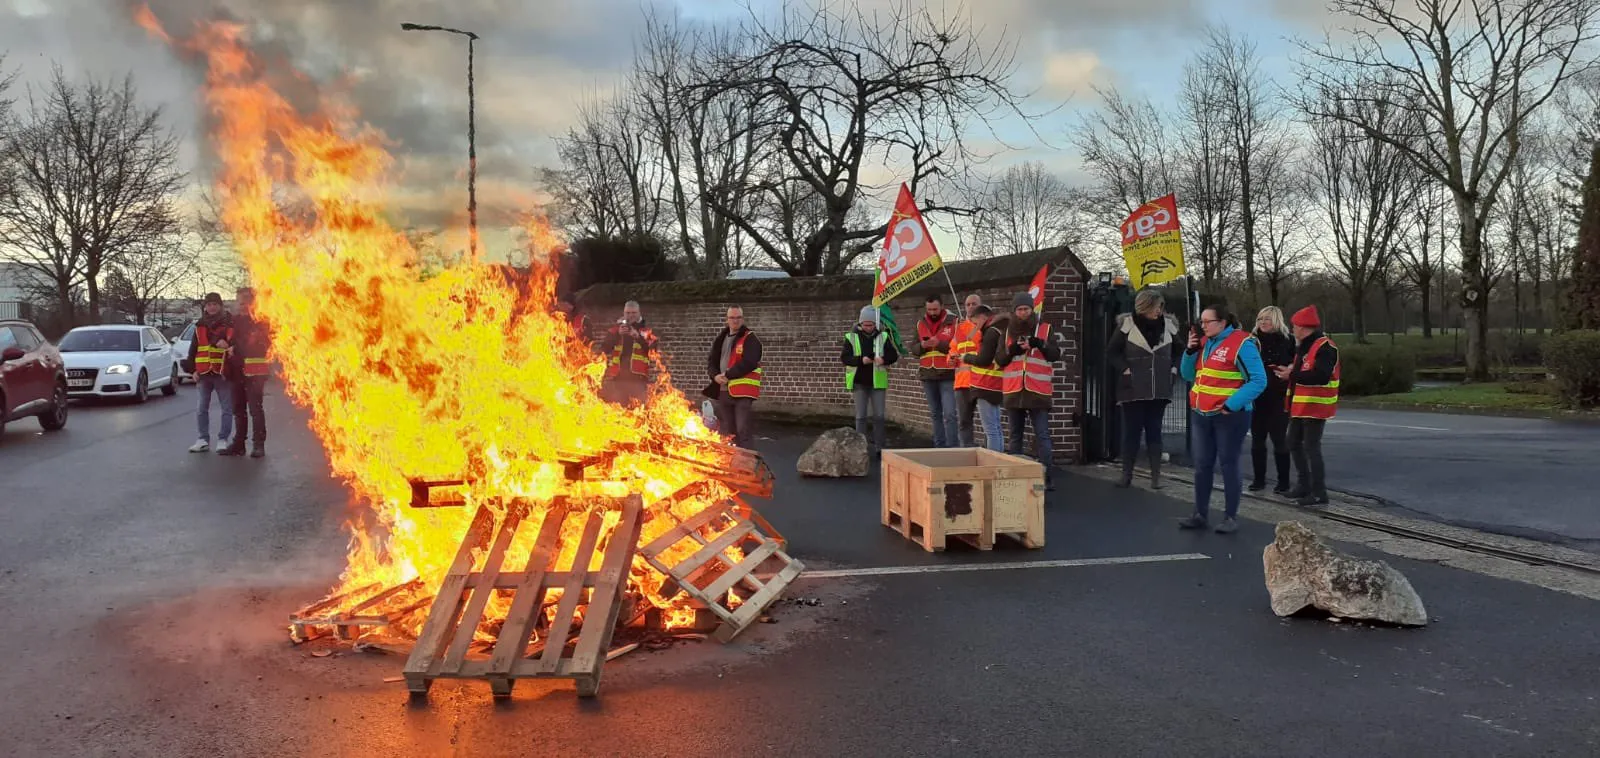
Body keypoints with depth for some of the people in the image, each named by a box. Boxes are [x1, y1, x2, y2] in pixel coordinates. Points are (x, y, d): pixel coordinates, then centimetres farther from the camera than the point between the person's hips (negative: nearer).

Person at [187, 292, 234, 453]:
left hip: (222, 373, -4)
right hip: (204, 373, 4)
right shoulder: (200, 326, 12)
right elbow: (193, 350, 13)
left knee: (227, 408, -3)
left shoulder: (230, 324, 1)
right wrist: (193, 369, 6)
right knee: (202, 409, 7)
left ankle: (223, 440, 4)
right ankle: (203, 440, 14)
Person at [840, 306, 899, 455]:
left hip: (878, 382, 1)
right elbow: (844, 358, -8)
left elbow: (894, 355, 3)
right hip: (859, 382, -1)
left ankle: (879, 447, 12)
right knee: (861, 416, 4)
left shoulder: (883, 337, 2)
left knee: (879, 415, 2)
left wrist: (884, 359, -18)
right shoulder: (851, 337, -3)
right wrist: (860, 360, -23)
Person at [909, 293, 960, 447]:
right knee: (935, 414, 13)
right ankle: (939, 447, 21)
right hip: (927, 375, 5)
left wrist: (939, 344, -22)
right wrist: (922, 345, -11)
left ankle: (952, 448, -6)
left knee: (949, 414, -10)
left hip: (948, 375, -5)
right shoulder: (921, 323, 10)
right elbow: (913, 349, 10)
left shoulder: (953, 321, -5)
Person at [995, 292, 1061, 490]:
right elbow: (999, 360, 6)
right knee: (1015, 435, 10)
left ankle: (1046, 476, -6)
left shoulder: (1045, 329, 5)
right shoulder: (1007, 332, 11)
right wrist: (1010, 350, -13)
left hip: (1038, 392, -3)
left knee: (1042, 435, -6)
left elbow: (1056, 355, -4)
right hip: (1013, 391, 3)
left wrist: (1041, 344, -20)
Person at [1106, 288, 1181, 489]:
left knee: (1154, 432, 6)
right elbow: (1111, 352, -3)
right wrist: (1124, 369, -11)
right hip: (1133, 390, -3)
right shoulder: (1127, 325, -7)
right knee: (1131, 432, 2)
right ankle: (1127, 474, 11)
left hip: (1159, 391, 3)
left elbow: (1180, 351, 19)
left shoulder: (1168, 325, 5)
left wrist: (1173, 368, 6)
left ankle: (1156, 476, 9)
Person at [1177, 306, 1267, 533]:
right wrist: (1191, 351, -2)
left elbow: (1258, 380, -16)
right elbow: (1188, 375, 15)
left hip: (1229, 415, -7)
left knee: (1228, 465, 0)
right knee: (1202, 465, 9)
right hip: (1201, 414, 7)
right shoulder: (1204, 343, 10)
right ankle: (1200, 514, 18)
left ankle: (1231, 517, 9)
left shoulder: (1241, 344, -12)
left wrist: (1232, 405, -22)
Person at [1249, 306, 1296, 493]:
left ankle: (1283, 481, 9)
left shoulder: (1288, 341, -2)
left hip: (1279, 398, -3)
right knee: (1257, 439, 8)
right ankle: (1258, 479, 18)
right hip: (1257, 397, 4)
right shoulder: (1253, 340, 7)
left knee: (1279, 439, 0)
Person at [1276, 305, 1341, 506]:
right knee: (1294, 443, 16)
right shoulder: (1304, 346, 15)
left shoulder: (1325, 347, -17)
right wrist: (1289, 372, 4)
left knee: (1311, 447, -8)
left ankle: (1319, 493, -2)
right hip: (1300, 405, 10)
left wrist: (1292, 375, -22)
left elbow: (1321, 376, -28)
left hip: (1315, 407, -10)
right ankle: (1304, 485, 27)